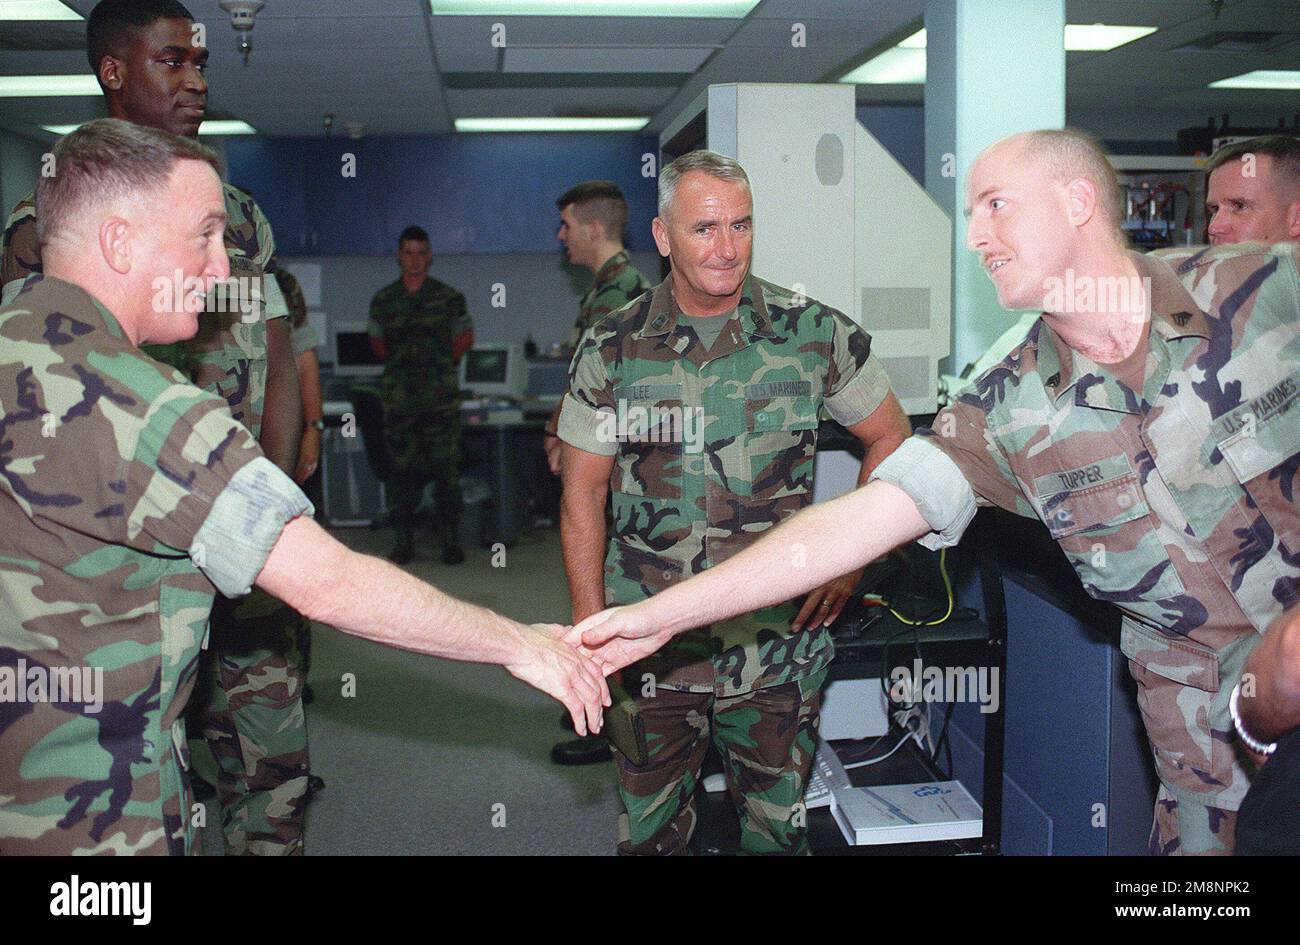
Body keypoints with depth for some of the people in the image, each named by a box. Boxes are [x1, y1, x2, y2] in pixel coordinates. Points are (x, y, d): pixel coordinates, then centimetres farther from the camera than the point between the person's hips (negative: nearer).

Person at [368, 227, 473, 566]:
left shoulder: (449, 298, 4)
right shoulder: (383, 300, 9)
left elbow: (465, 338, 13)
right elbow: (377, 343, 20)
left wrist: (441, 364, 9)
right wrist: (401, 364, 12)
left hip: (441, 398, -2)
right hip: (398, 398, 2)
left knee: (445, 469, -3)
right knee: (402, 470, 3)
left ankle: (450, 542, 4)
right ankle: (404, 542, 10)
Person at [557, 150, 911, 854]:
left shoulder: (814, 334, -3)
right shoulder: (612, 350, -2)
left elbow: (890, 438, 9)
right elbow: (583, 493, 2)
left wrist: (850, 557, 1)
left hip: (778, 644, 0)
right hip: (652, 650, 0)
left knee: (778, 831, 15)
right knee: (648, 833, 14)